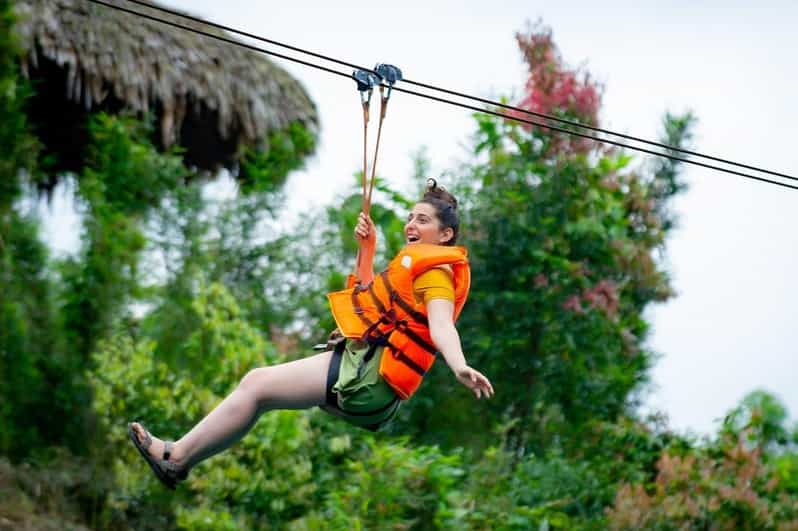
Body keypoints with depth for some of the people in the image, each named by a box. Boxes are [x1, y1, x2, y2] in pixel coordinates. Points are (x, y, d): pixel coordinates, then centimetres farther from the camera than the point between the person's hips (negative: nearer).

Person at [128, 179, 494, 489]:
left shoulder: (434, 271, -8)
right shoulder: (421, 267, 24)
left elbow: (442, 324, -27)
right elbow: (367, 296, 35)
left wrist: (459, 366, -46)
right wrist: (366, 248, 24)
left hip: (365, 377, -11)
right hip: (361, 367, 11)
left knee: (257, 386, -11)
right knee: (256, 380, 11)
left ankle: (177, 457, -5)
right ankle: (180, 456, 11)